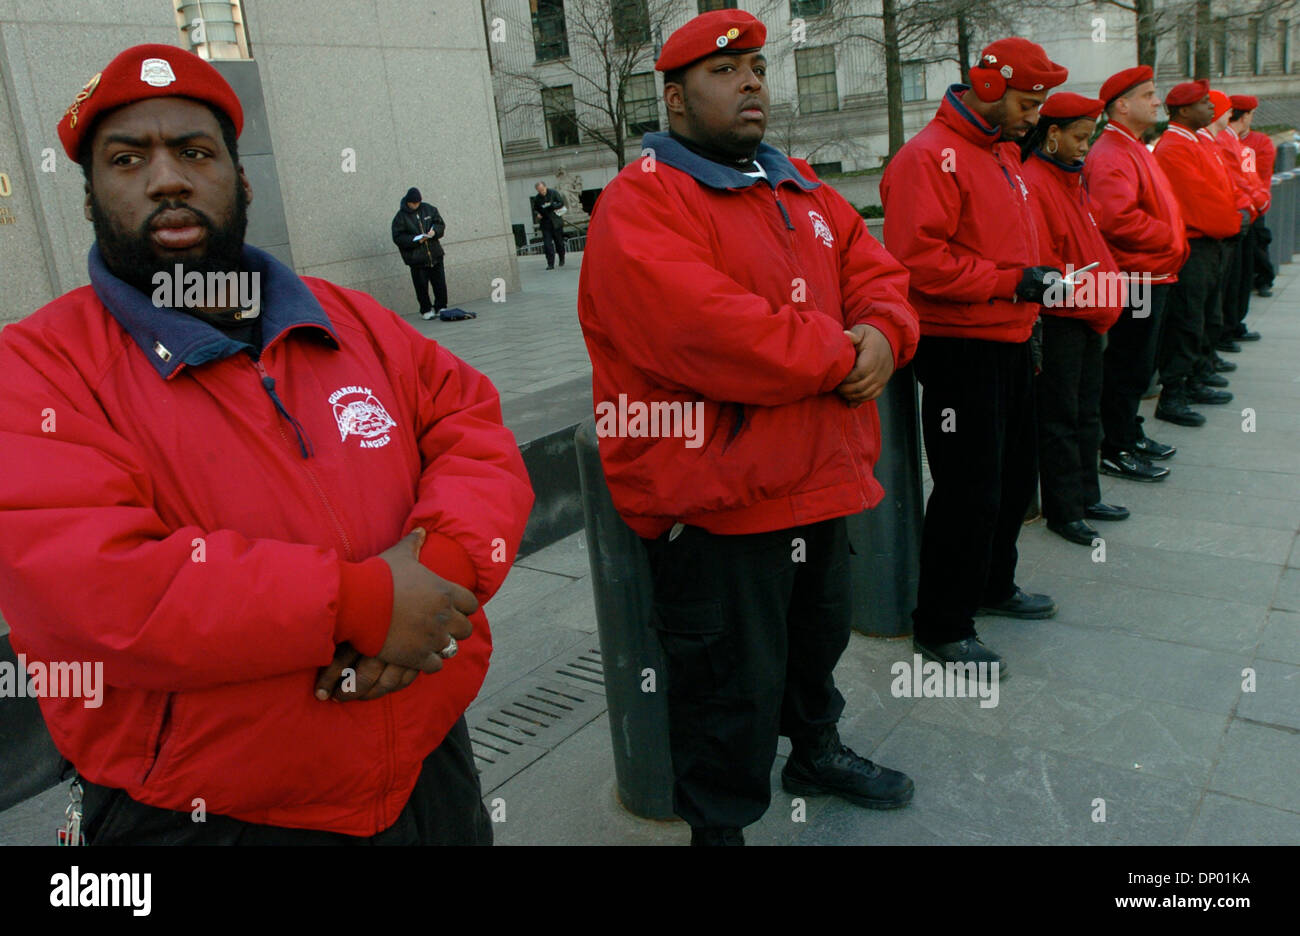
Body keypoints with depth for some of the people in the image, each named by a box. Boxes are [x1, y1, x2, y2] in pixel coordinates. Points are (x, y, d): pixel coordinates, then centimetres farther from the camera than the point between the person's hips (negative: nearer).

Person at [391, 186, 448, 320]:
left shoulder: (429, 209, 5)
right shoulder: (401, 216, -5)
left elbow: (441, 224, 12)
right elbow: (398, 237, -7)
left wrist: (434, 231, -10)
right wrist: (415, 240, -20)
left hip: (435, 254, 3)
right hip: (416, 258, -3)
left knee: (440, 283, 5)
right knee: (421, 286, 0)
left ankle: (440, 308, 18)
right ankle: (425, 310, 14)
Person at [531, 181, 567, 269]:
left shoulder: (554, 193, -2)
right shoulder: (537, 198, 5)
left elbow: (561, 203, -7)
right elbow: (535, 210, 17)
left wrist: (552, 206, -20)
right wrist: (537, 214, -5)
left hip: (556, 223, -1)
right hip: (545, 224, 1)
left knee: (559, 242, 7)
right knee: (547, 244, -9)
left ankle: (562, 259, 29)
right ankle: (550, 264, -10)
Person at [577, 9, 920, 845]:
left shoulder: (801, 188, 13)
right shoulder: (641, 203, -15)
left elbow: (876, 274, 12)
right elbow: (705, 335, -29)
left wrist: (881, 335, -13)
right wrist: (838, 355, -17)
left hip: (820, 483, 9)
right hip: (715, 502, -8)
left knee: (819, 638, 28)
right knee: (734, 691, 6)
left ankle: (817, 750, 55)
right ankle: (720, 826, 30)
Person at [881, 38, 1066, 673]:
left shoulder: (1004, 153, 16)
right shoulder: (929, 157, -14)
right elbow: (919, 260, -24)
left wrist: (1035, 282, 14)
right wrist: (1013, 282, -22)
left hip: (1008, 343, 10)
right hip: (959, 351, -10)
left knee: (1013, 476, 20)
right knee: (969, 491, -5)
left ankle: (992, 585, 39)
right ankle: (941, 627, 9)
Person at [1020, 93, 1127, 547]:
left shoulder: (1072, 180, 15)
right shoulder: (1031, 183, -15)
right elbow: (1041, 263, -20)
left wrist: (1108, 295, 8)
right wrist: (1090, 300, -16)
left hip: (1089, 317, 9)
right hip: (1057, 319, -9)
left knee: (1087, 411, 16)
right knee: (1060, 418, 0)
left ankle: (1086, 495, 28)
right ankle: (1062, 510, 10)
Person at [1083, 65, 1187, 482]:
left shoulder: (1133, 148, 18)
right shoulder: (1110, 155, -17)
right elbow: (1119, 220, -28)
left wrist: (1173, 241, 9)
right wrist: (1172, 241, -16)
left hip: (1152, 274, 10)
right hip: (1134, 277, -10)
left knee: (1137, 364, 18)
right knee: (1128, 366, -3)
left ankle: (1130, 433, 30)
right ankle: (1117, 450, 5)